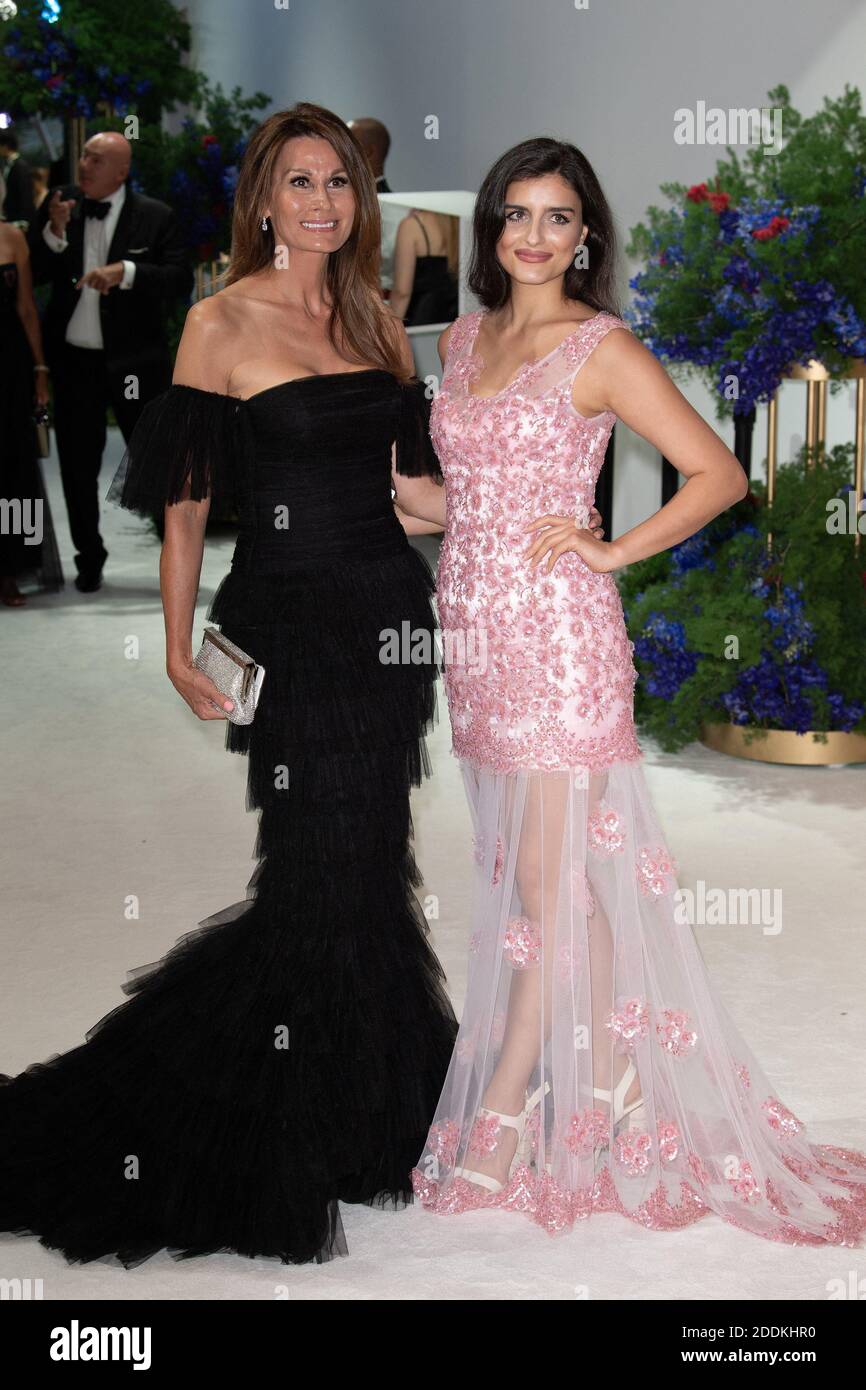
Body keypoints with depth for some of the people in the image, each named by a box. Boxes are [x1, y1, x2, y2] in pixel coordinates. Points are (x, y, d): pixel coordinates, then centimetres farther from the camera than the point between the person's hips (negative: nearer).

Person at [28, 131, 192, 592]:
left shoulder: (155, 216, -5)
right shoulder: (58, 205, 2)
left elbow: (181, 280, -11)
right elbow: (34, 274, 0)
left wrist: (126, 272, -23)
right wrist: (54, 233, -16)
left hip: (135, 361, -3)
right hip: (73, 360, 3)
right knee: (78, 465, 11)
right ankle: (89, 558, 25)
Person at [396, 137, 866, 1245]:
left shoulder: (603, 350, -5)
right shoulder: (465, 337, 14)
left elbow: (719, 474, -5)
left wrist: (613, 549, -10)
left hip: (559, 631, -7)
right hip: (476, 627, 7)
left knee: (551, 876, -2)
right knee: (519, 867, 10)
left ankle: (501, 1113, 7)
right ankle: (611, 1076, 22)